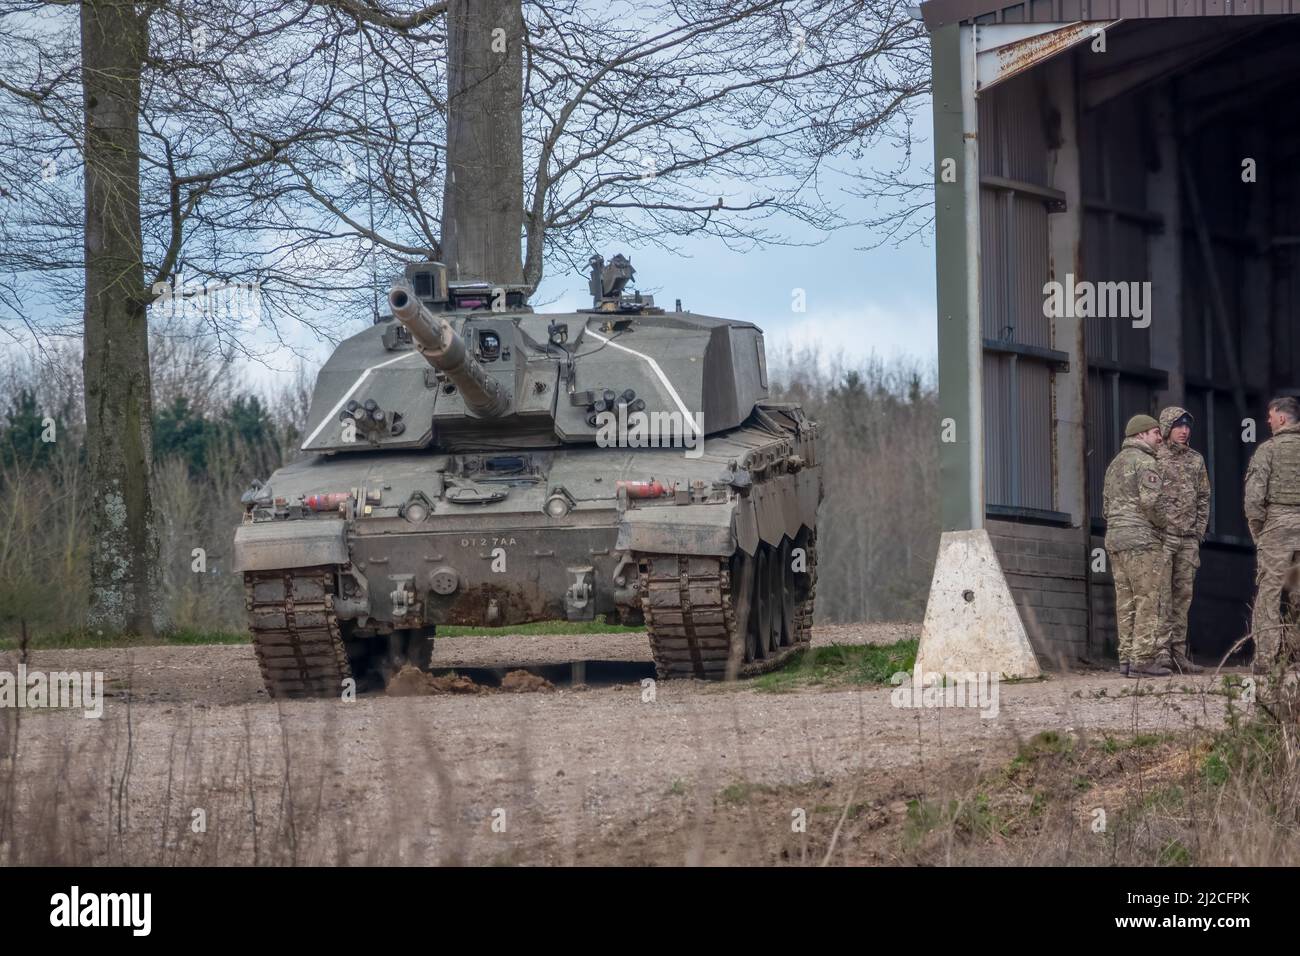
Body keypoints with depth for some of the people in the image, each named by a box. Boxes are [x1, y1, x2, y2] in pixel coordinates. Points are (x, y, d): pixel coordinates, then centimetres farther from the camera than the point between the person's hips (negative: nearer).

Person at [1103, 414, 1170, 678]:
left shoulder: (1116, 464, 20)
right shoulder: (1146, 463, -9)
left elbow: (1106, 505, 21)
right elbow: (1151, 500, -20)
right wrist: (1162, 524, -4)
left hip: (1115, 537, 9)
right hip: (1142, 539, -9)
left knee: (1126, 603, 8)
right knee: (1147, 600, -8)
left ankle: (1126, 658, 6)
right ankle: (1143, 660, -13)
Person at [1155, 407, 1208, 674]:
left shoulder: (1195, 459, 15)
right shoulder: (1153, 458, -2)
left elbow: (1203, 498, 18)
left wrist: (1199, 531, 9)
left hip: (1189, 539, 6)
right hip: (1162, 537, -6)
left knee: (1182, 597, 6)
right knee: (1161, 595, -9)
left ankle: (1179, 654, 8)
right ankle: (1161, 650, -12)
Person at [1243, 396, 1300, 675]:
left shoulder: (1269, 449, -3)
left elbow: (1254, 493, -9)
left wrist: (1257, 529, 3)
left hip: (1277, 526, -3)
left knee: (1269, 593, -1)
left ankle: (1266, 657, -4)